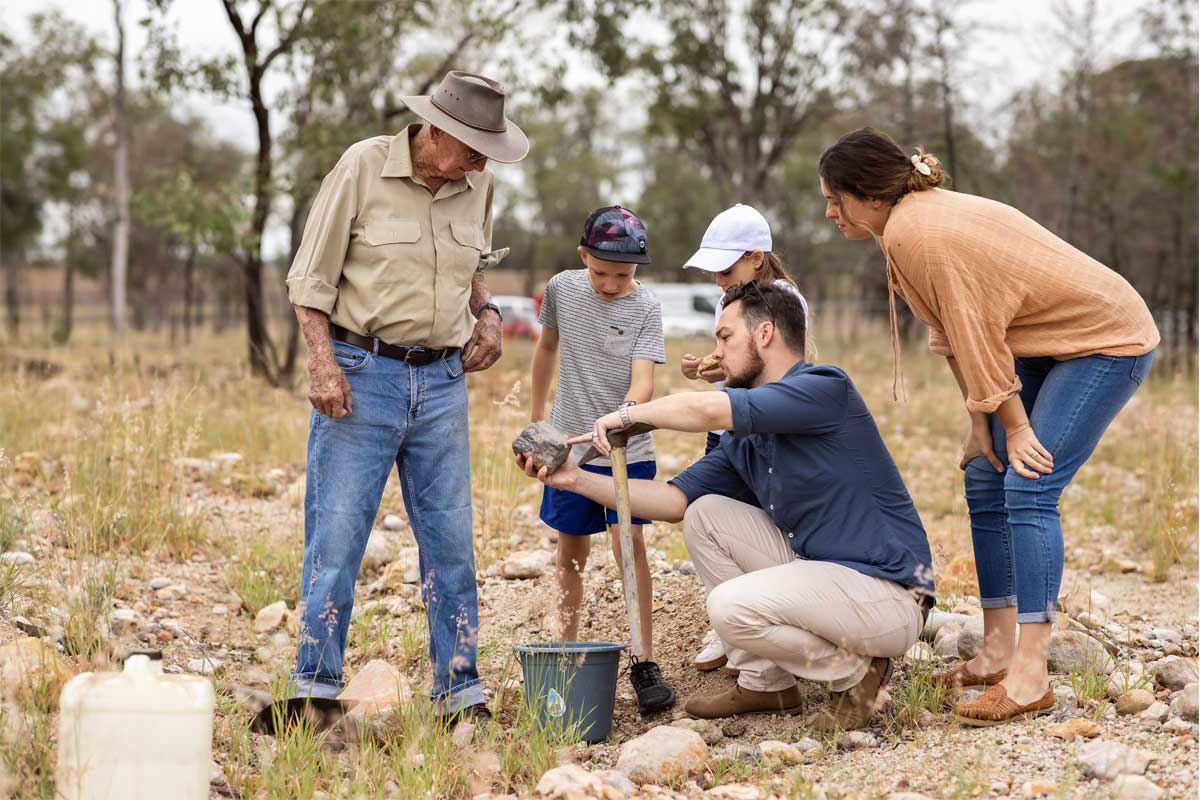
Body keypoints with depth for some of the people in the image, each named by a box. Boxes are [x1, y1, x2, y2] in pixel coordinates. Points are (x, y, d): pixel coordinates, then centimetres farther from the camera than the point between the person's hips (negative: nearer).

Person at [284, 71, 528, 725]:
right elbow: (310, 277, -6)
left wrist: (486, 313, 5)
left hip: (442, 380, 4)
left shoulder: (477, 185, 6)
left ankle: (460, 690, 12)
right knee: (337, 535, -4)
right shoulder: (363, 167, -8)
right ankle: (315, 687, 5)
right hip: (362, 374, -4)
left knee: (450, 537, 5)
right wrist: (323, 364, -16)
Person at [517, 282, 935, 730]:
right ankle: (765, 681, 7)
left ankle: (856, 672, -1)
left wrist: (629, 415, -12)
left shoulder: (825, 387, -14)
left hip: (888, 596, -9)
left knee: (732, 607, -26)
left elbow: (709, 409, -28)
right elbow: (675, 500, 12)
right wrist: (576, 479, 5)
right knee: (705, 514, 5)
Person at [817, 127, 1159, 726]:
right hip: (1048, 345, 10)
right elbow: (954, 335, 5)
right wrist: (981, 425, 3)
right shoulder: (915, 220, 3)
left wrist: (1014, 426, -15)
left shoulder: (917, 233, -27)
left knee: (1029, 489, -19)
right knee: (985, 480, 8)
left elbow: (974, 337, -23)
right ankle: (998, 652, 12)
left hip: (1107, 341, -10)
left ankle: (1030, 677, -20)